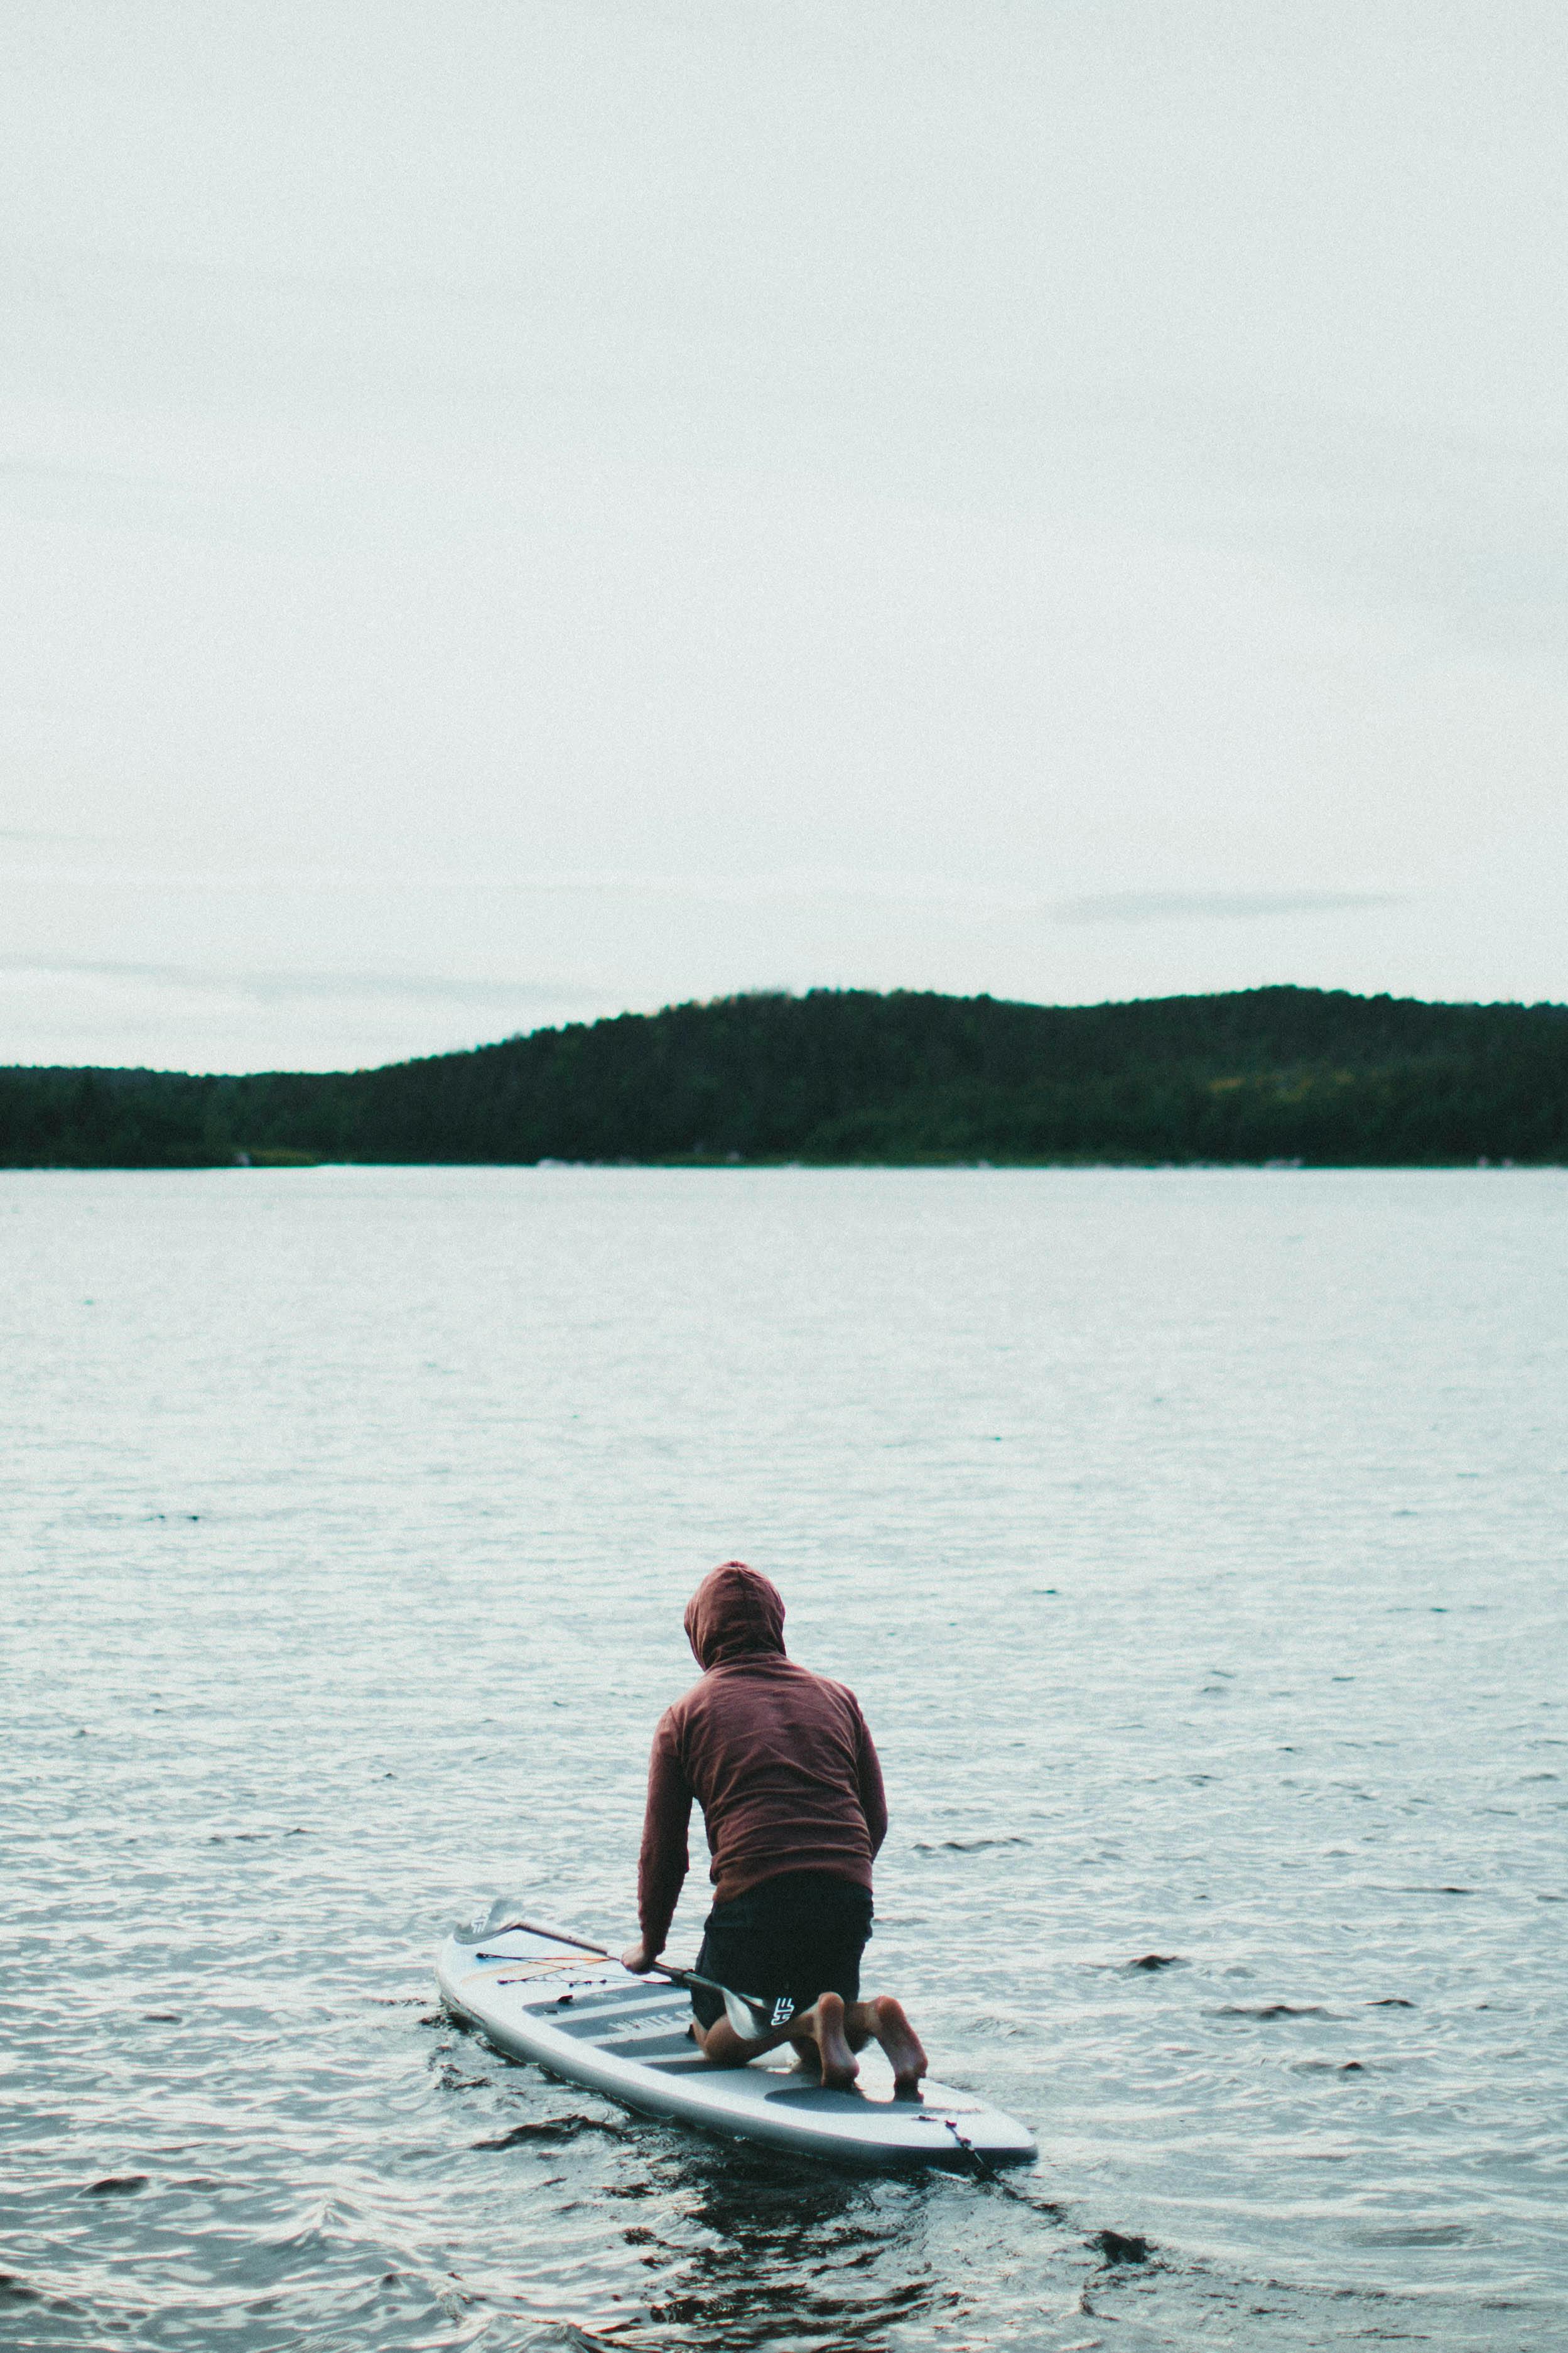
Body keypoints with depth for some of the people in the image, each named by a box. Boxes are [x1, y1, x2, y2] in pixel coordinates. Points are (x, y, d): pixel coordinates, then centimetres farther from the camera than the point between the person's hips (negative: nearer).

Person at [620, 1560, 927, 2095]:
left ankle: (810, 2020, -16)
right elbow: (876, 1817, 16)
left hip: (752, 1897, -4)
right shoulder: (837, 1698, 17)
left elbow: (663, 1848, 10)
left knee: (715, 2035, 13)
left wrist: (650, 1944, 23)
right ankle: (871, 2018, -13)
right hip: (849, 1899, 4)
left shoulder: (685, 1716, 7)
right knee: (817, 2048, 21)